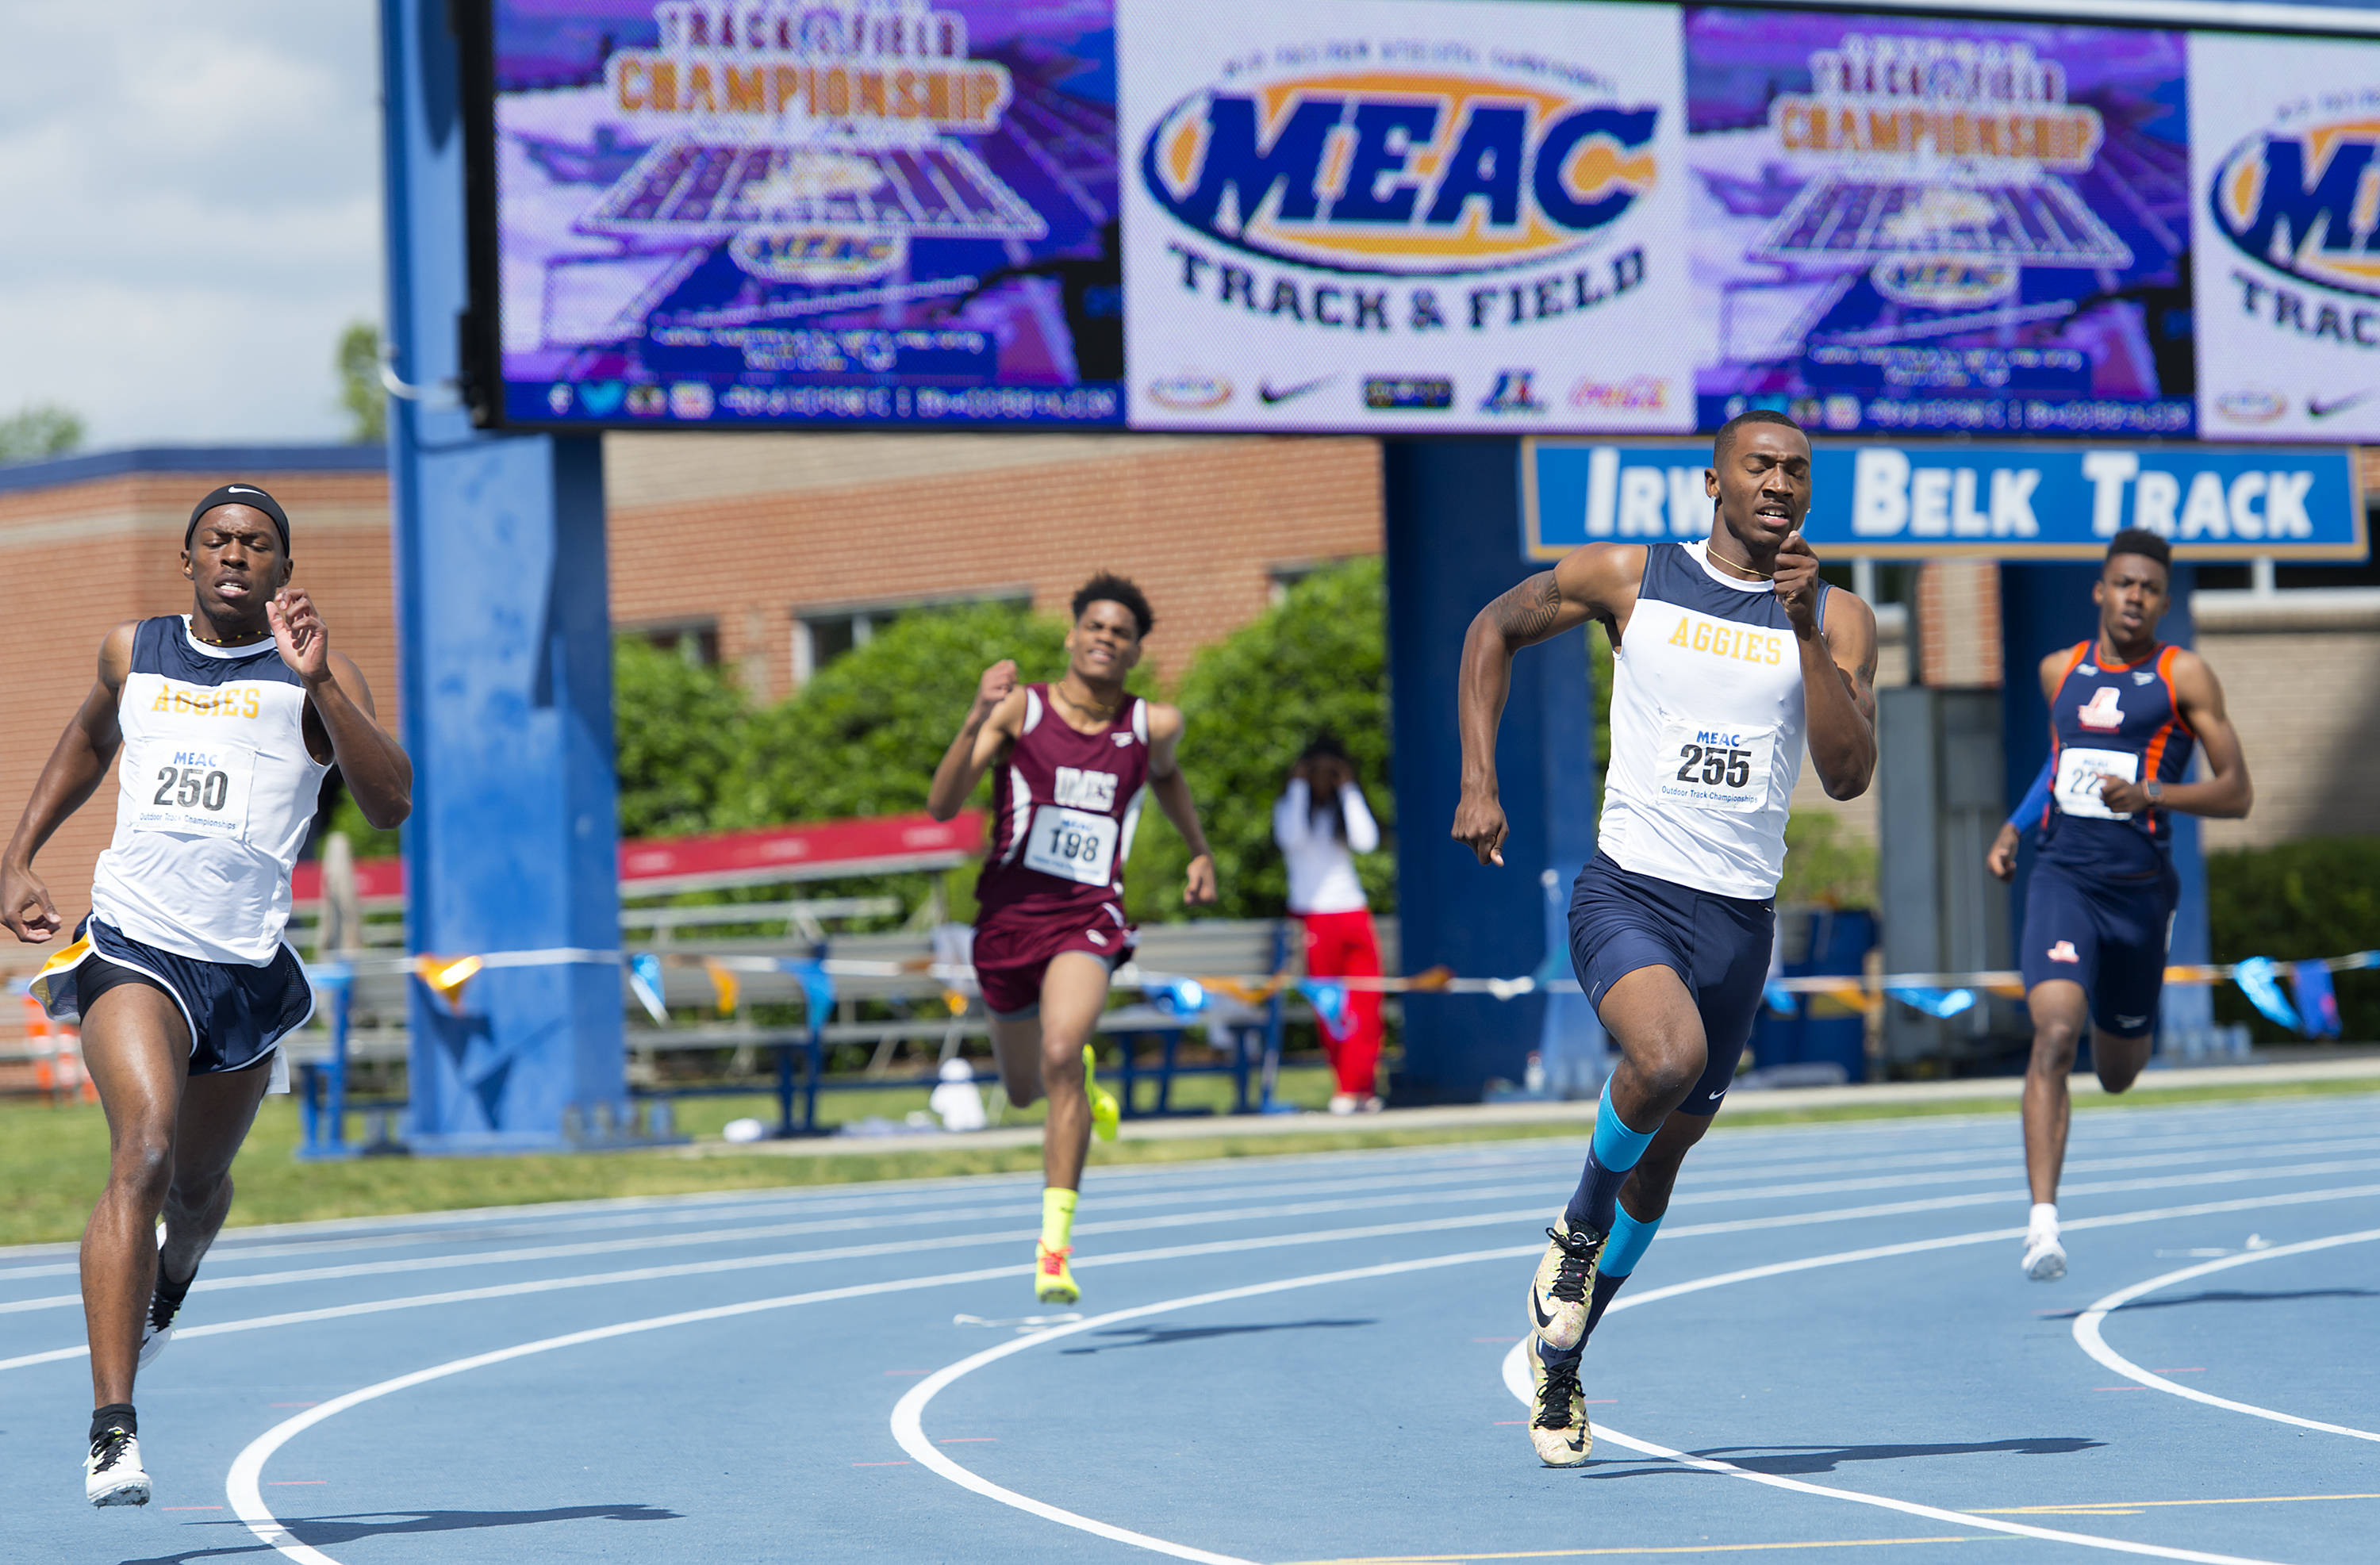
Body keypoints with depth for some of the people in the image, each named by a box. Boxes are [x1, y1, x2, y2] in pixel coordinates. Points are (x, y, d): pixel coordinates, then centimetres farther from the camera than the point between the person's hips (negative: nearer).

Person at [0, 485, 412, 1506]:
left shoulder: (312, 675, 0)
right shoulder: (133, 654, 10)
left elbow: (390, 802, -14)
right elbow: (89, 738, 32)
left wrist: (318, 683, -24)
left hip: (247, 964, 1)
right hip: (133, 949, -1)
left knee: (199, 1183, 20)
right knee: (143, 1154, -24)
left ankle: (166, 1290, 59)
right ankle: (113, 1429, -32)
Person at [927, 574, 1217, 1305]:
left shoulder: (1153, 725, 3)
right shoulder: (1019, 710, -5)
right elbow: (942, 805, -15)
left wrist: (1200, 852, 26)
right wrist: (977, 721, -27)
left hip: (1088, 916, -1)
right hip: (1010, 910, 1)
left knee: (1061, 1054, -27)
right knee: (1024, 1088, 16)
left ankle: (1055, 1245, -28)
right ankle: (1084, 1086, 56)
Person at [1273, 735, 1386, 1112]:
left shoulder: (1345, 808, 13)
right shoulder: (1290, 805, 6)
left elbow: (1366, 841, -6)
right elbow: (1292, 839, -16)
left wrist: (1349, 790, -3)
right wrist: (1299, 786, -9)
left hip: (1353, 911, 3)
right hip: (1314, 916, -3)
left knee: (1366, 1001, -8)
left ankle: (1358, 1085, -6)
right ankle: (1351, 1084, 3)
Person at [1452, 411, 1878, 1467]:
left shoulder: (1837, 620, 3)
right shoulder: (1628, 579, 1)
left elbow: (1849, 776, -9)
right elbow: (1494, 629, 15)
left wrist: (1803, 629, -16)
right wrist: (1478, 780, 5)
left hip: (1740, 917, 3)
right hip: (1627, 891, -3)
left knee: (1660, 1160, 12)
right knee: (1668, 1054, -33)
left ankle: (1557, 1359, 33)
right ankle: (1578, 1229, -5)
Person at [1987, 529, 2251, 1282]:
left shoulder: (2184, 677, -2)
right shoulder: (2060, 672, 10)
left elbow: (2237, 794, -5)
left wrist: (2148, 795, -19)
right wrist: (2011, 830, 17)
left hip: (2139, 887, -1)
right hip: (2061, 876, 1)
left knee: (2117, 1073, 14)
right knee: (2055, 1035, -22)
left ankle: (2129, 1032, 55)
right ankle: (2043, 1220, -27)